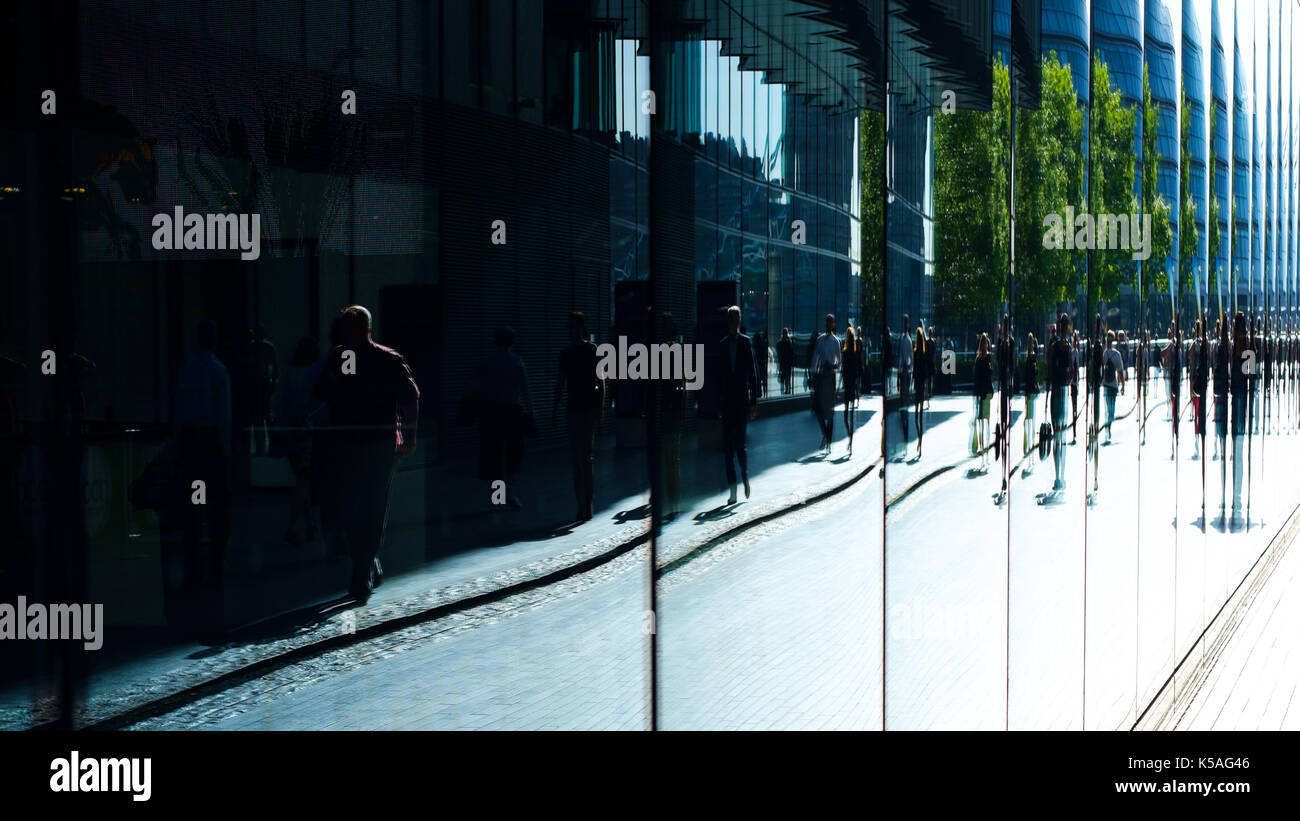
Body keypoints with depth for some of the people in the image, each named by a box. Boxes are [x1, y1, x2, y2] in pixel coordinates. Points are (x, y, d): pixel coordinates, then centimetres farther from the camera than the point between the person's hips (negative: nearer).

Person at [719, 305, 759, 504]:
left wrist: (754, 403, -4)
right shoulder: (722, 344, 8)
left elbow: (753, 374, 0)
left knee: (739, 444, -6)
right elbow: (719, 374, 10)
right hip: (727, 401, 3)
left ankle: (745, 476, 22)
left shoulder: (746, 342, 1)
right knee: (727, 446, 0)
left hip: (742, 400, -3)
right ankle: (733, 490, 3)